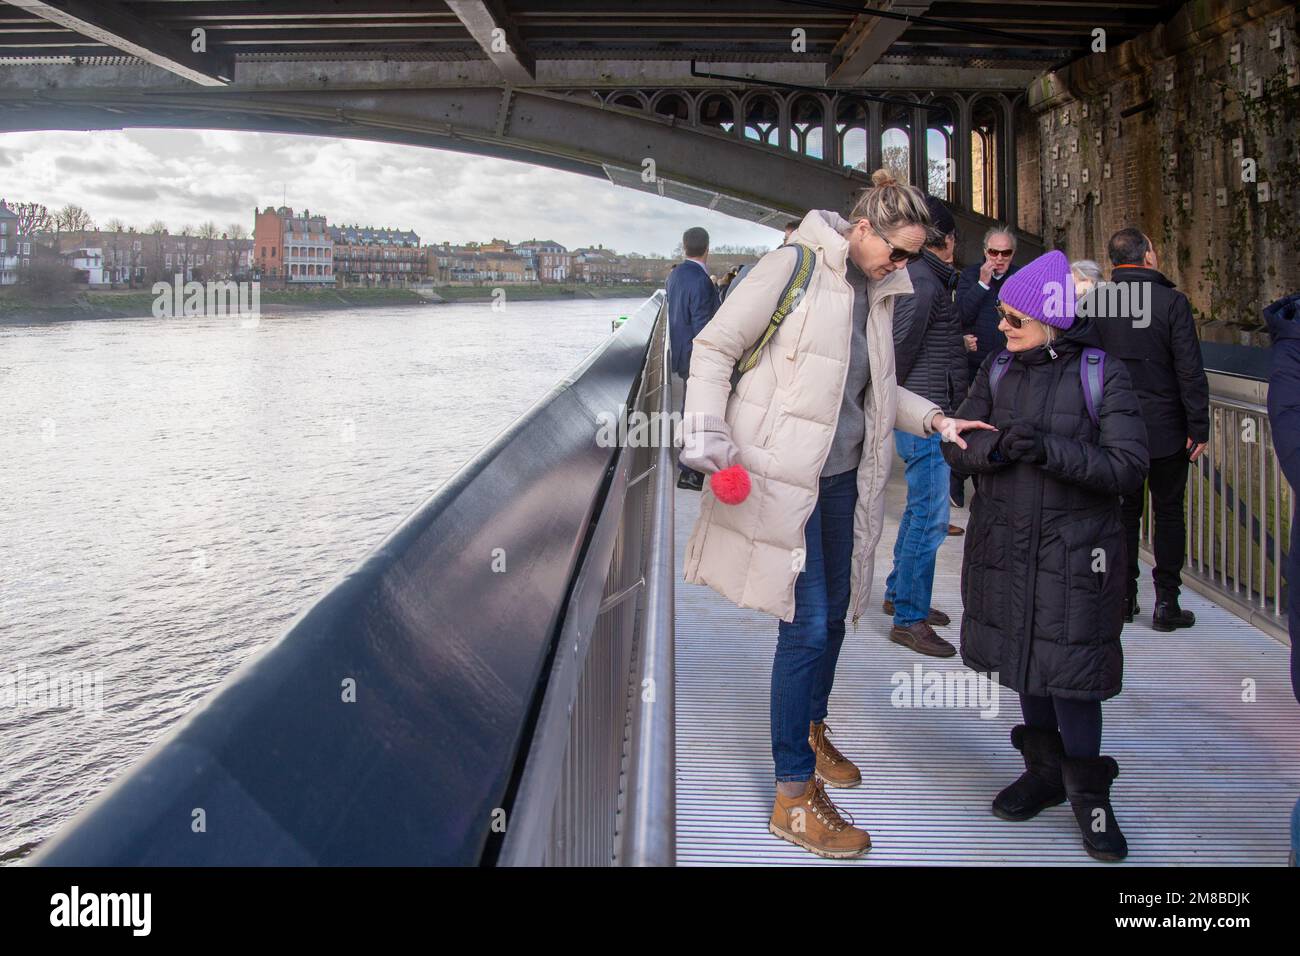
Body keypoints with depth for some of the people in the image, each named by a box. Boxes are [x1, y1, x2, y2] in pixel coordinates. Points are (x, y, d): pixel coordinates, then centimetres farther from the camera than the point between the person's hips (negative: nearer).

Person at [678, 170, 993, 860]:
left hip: (844, 475, 7)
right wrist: (707, 434, -19)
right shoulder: (793, 266, -12)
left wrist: (936, 420, 6)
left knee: (833, 614, 16)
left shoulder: (879, 293, 10)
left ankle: (810, 729, 41)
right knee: (808, 625, -7)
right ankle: (793, 797, 4)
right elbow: (715, 347, -10)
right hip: (783, 475, -7)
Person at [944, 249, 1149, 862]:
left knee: (1070, 668, -3)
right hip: (1004, 542, 4)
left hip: (1074, 549, -4)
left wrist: (1048, 450, -24)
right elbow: (957, 447, 1)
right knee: (1025, 658, 15)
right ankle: (1045, 770, 33)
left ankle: (1088, 793, 16)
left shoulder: (1102, 375, -8)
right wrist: (997, 446, -20)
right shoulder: (998, 370, 4)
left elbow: (1127, 466, -14)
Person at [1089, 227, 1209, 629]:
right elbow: (1190, 371, -12)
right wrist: (1199, 429, -6)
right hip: (1165, 429, -3)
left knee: (1124, 510, 13)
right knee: (1168, 512, 8)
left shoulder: (1092, 302, -2)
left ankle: (1122, 596, 16)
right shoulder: (1172, 301, -11)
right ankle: (1166, 602, 9)